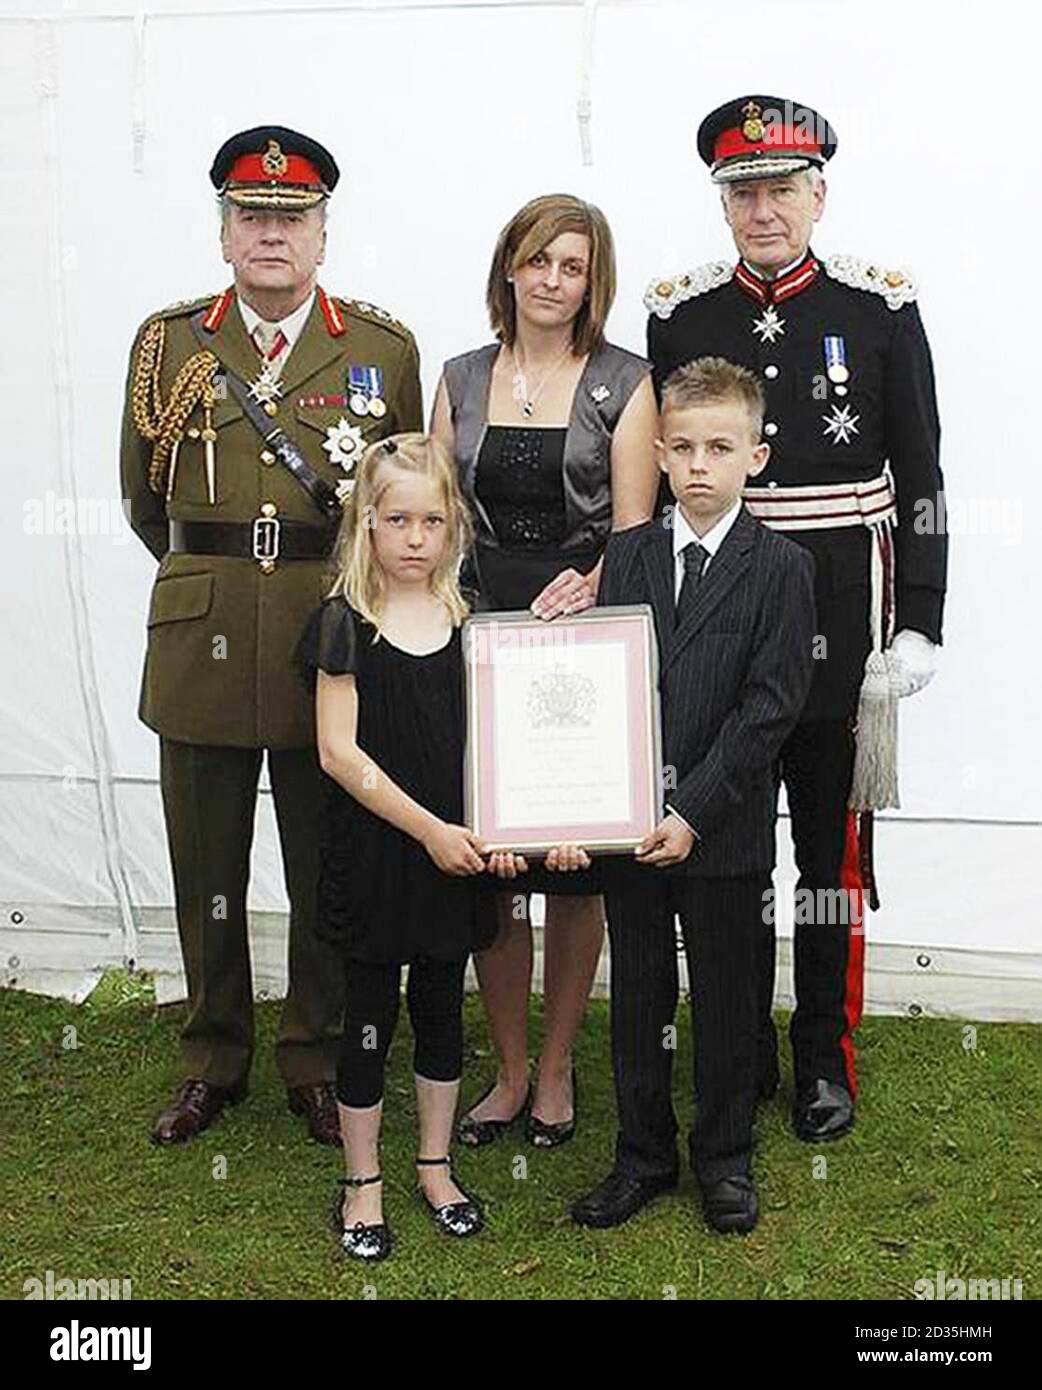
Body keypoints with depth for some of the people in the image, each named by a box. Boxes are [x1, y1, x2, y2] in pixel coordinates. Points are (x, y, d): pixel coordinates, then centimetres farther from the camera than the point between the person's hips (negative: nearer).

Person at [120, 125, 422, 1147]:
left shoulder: (384, 348, 4)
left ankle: (316, 1063, 25)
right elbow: (144, 496, 16)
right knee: (204, 869, 10)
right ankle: (212, 1062, 28)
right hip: (199, 642, 1)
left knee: (326, 871, 8)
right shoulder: (168, 341, 7)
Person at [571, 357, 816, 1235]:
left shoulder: (781, 569, -5)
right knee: (638, 997, 13)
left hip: (725, 830, -3)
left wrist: (693, 812, -17)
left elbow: (770, 707, -11)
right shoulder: (626, 556, 5)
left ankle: (726, 1161, 29)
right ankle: (644, 1155, 30)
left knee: (727, 1000, 11)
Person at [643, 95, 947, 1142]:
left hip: (840, 615, -1)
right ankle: (740, 1050, 25)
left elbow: (920, 482, 0)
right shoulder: (677, 314, 4)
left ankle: (826, 1058, 22)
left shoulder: (882, 309, -1)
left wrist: (919, 626, -6)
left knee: (834, 840, 7)